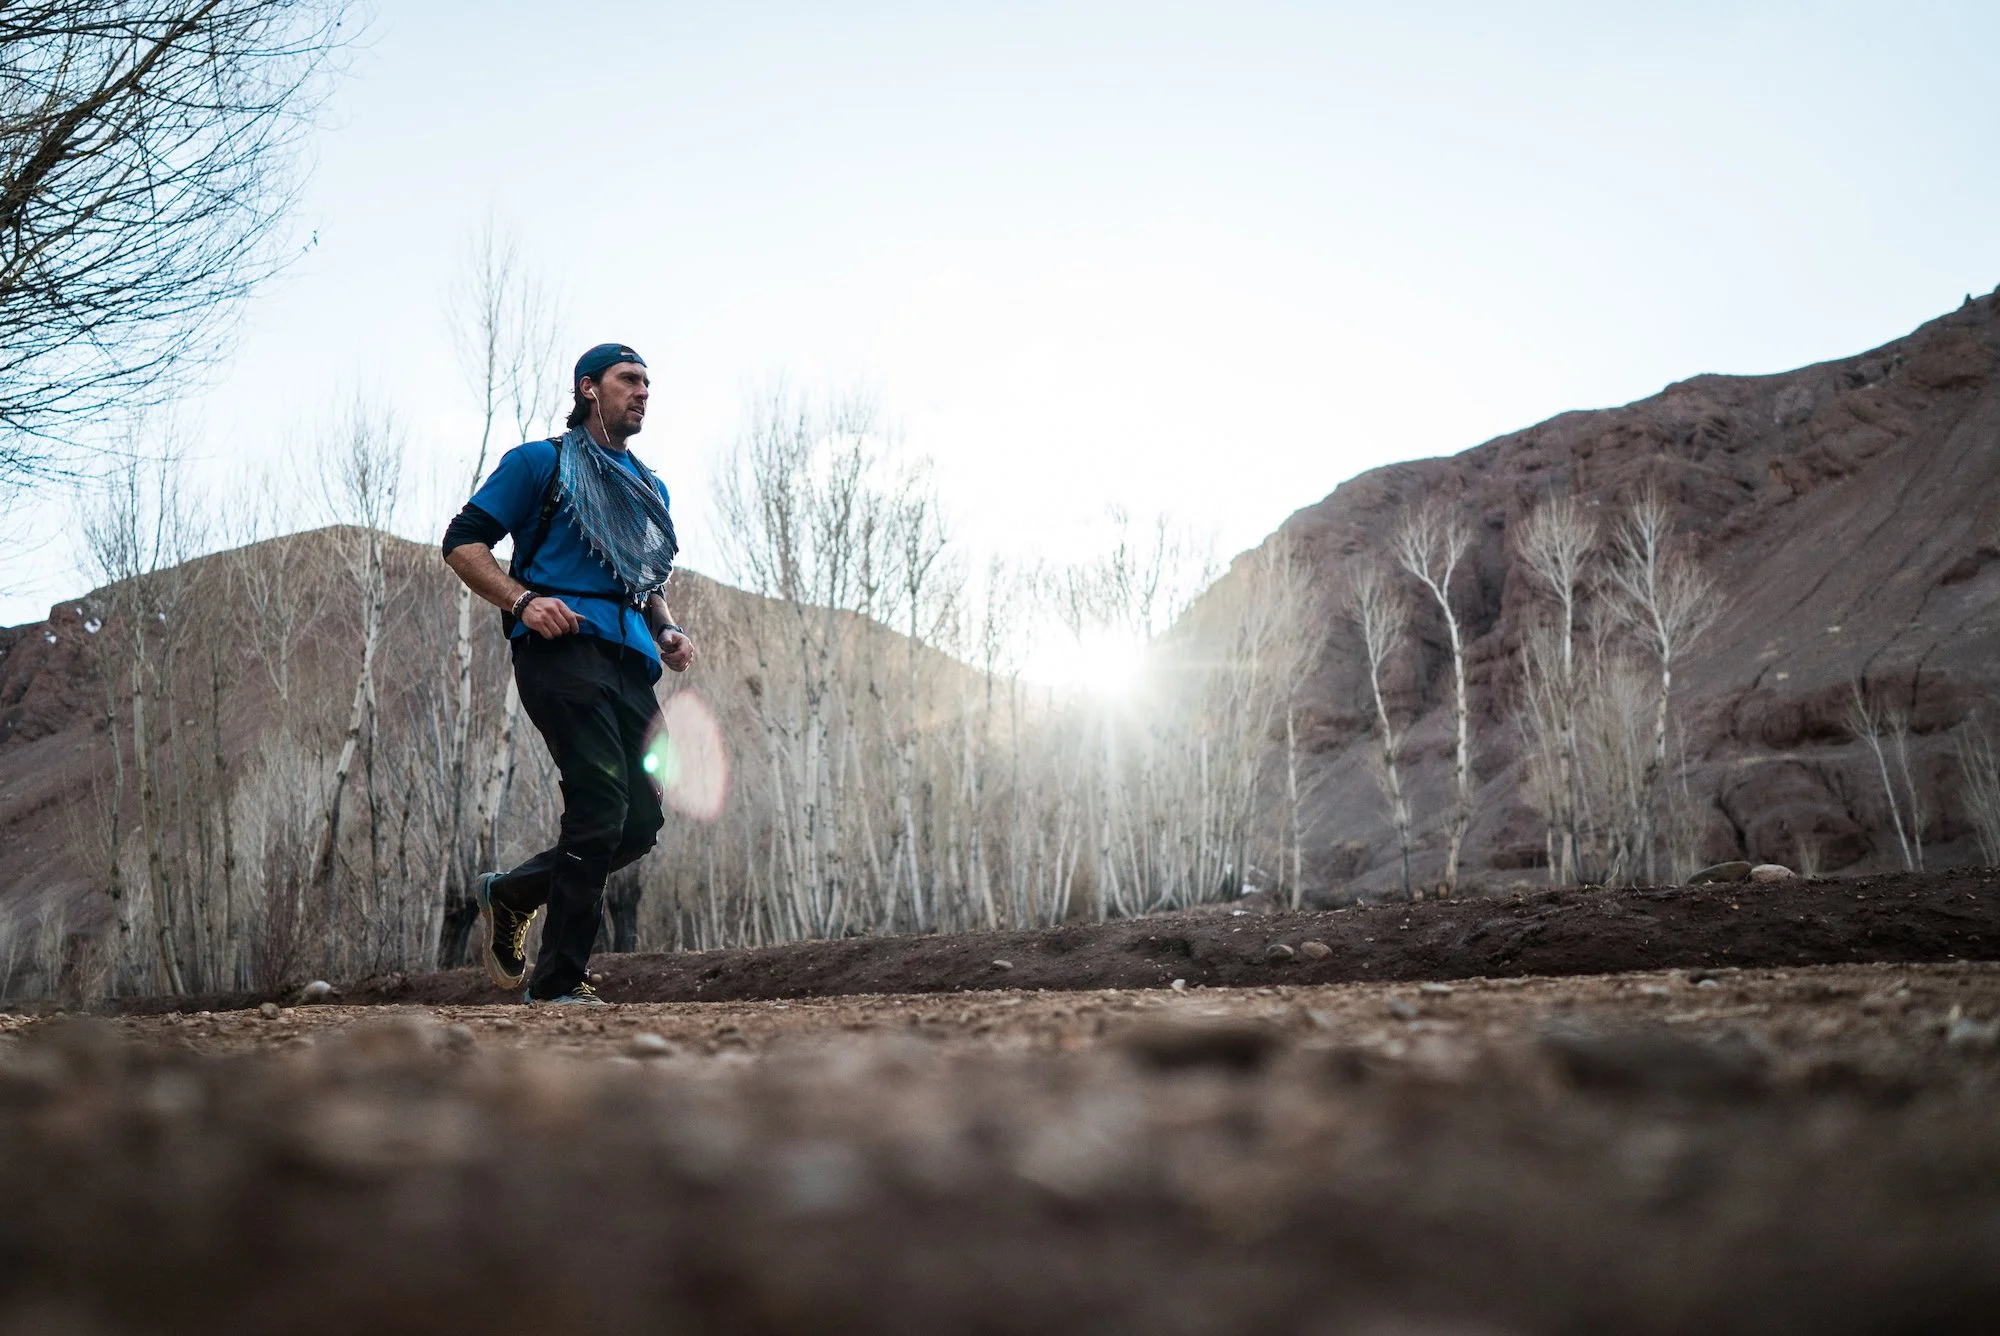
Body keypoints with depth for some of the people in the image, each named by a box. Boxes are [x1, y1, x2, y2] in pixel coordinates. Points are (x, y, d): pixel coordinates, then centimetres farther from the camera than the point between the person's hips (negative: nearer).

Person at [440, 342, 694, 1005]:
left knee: (642, 819, -1)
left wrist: (668, 633, 13)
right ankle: (559, 984, -12)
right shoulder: (540, 462, 9)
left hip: (631, 662, 7)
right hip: (562, 646, -7)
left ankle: (511, 893, 23)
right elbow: (462, 542, 3)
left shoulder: (652, 490, 29)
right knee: (603, 798, -20)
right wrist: (523, 601, -13)